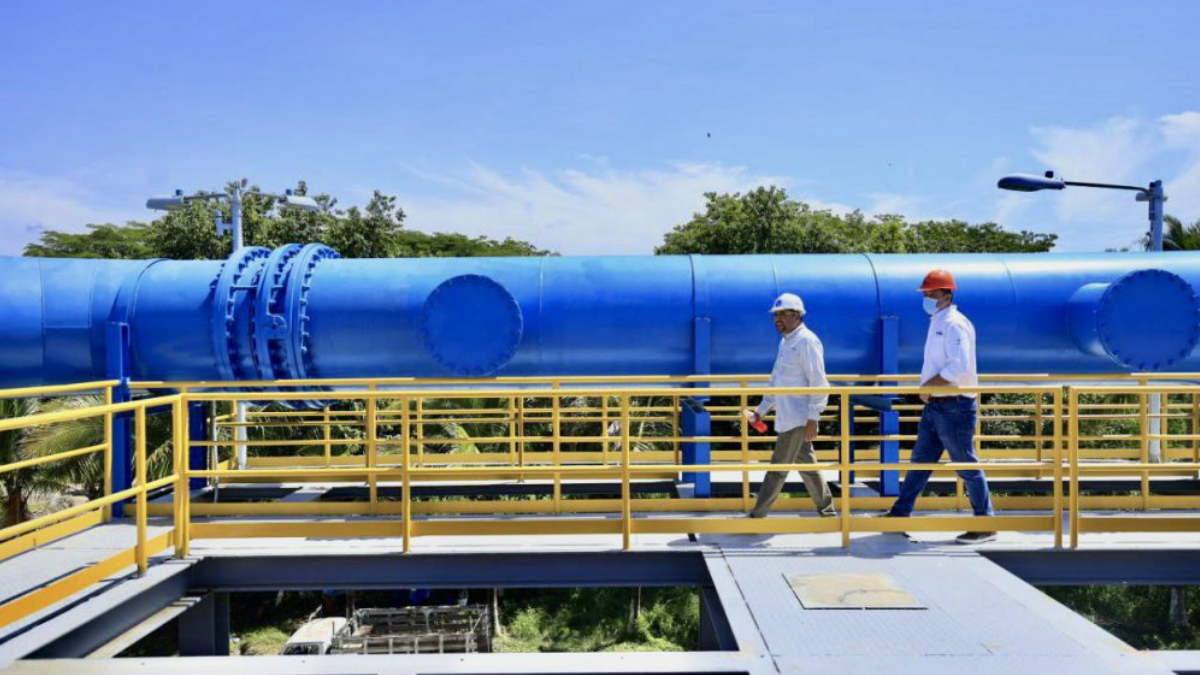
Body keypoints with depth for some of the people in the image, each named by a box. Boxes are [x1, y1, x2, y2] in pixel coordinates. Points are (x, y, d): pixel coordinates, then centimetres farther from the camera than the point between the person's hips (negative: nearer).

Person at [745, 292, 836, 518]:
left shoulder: (806, 341, -13)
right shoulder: (786, 342, 16)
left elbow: (819, 383, -18)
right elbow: (775, 380, 22)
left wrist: (813, 418, -21)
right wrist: (761, 410, 19)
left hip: (798, 418, -9)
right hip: (788, 416, 9)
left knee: (778, 467, -4)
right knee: (805, 464, 14)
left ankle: (757, 516, 1)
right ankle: (826, 510, 23)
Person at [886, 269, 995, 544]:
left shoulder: (955, 324, -14)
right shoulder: (937, 323, 16)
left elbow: (959, 367, -24)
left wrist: (928, 385, -15)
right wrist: (927, 385, 9)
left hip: (954, 406, -10)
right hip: (934, 406, 10)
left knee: (967, 465, -1)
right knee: (920, 461, 11)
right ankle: (899, 514, 17)